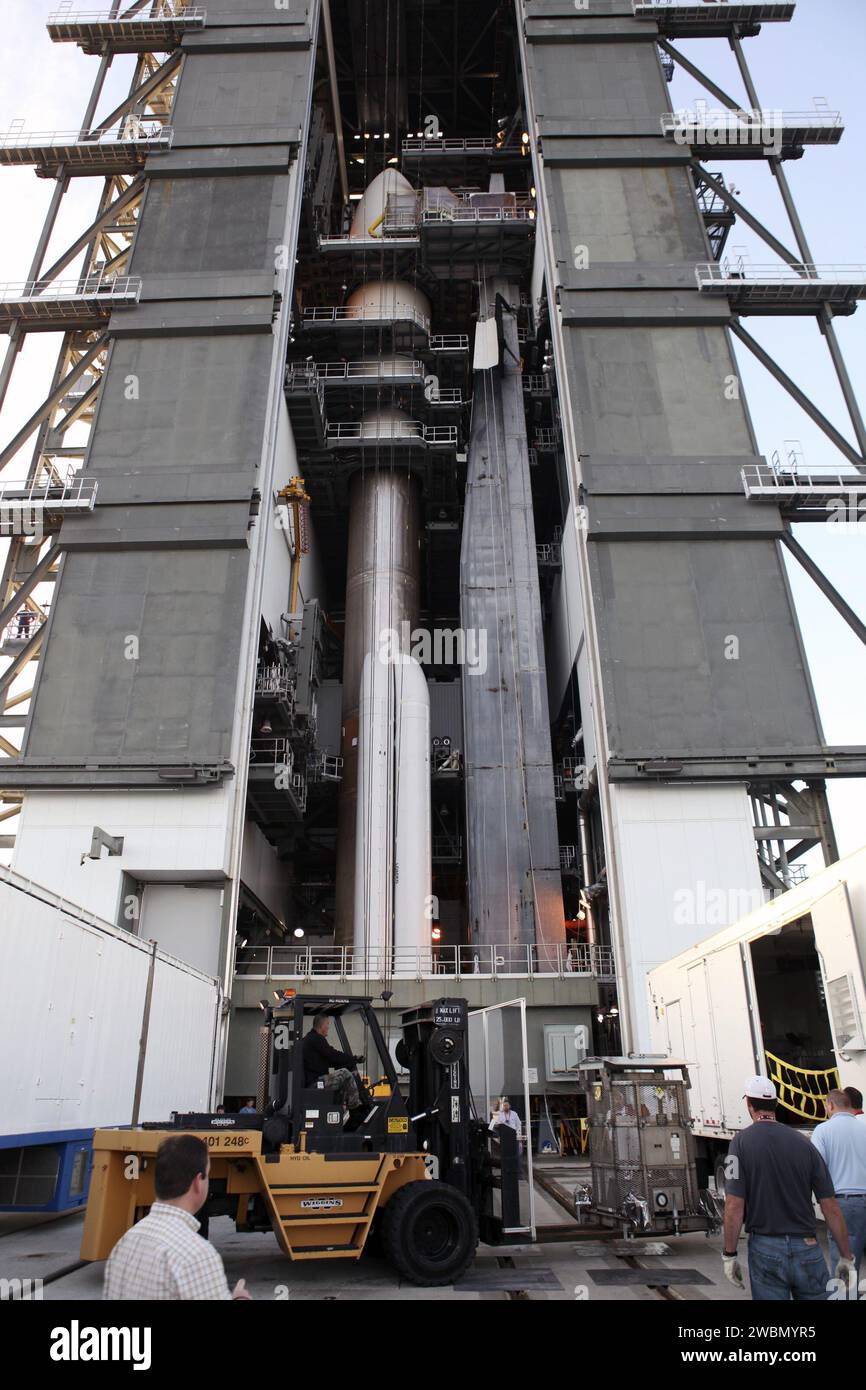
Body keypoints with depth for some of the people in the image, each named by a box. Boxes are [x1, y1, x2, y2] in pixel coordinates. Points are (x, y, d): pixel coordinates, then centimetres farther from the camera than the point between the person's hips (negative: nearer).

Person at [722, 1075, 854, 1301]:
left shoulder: (742, 1142, -8)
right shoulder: (804, 1144, 0)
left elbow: (734, 1205, -12)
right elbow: (831, 1207, 0)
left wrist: (729, 1254, -3)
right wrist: (846, 1257, 11)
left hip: (765, 1248, -3)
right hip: (808, 1248, 3)